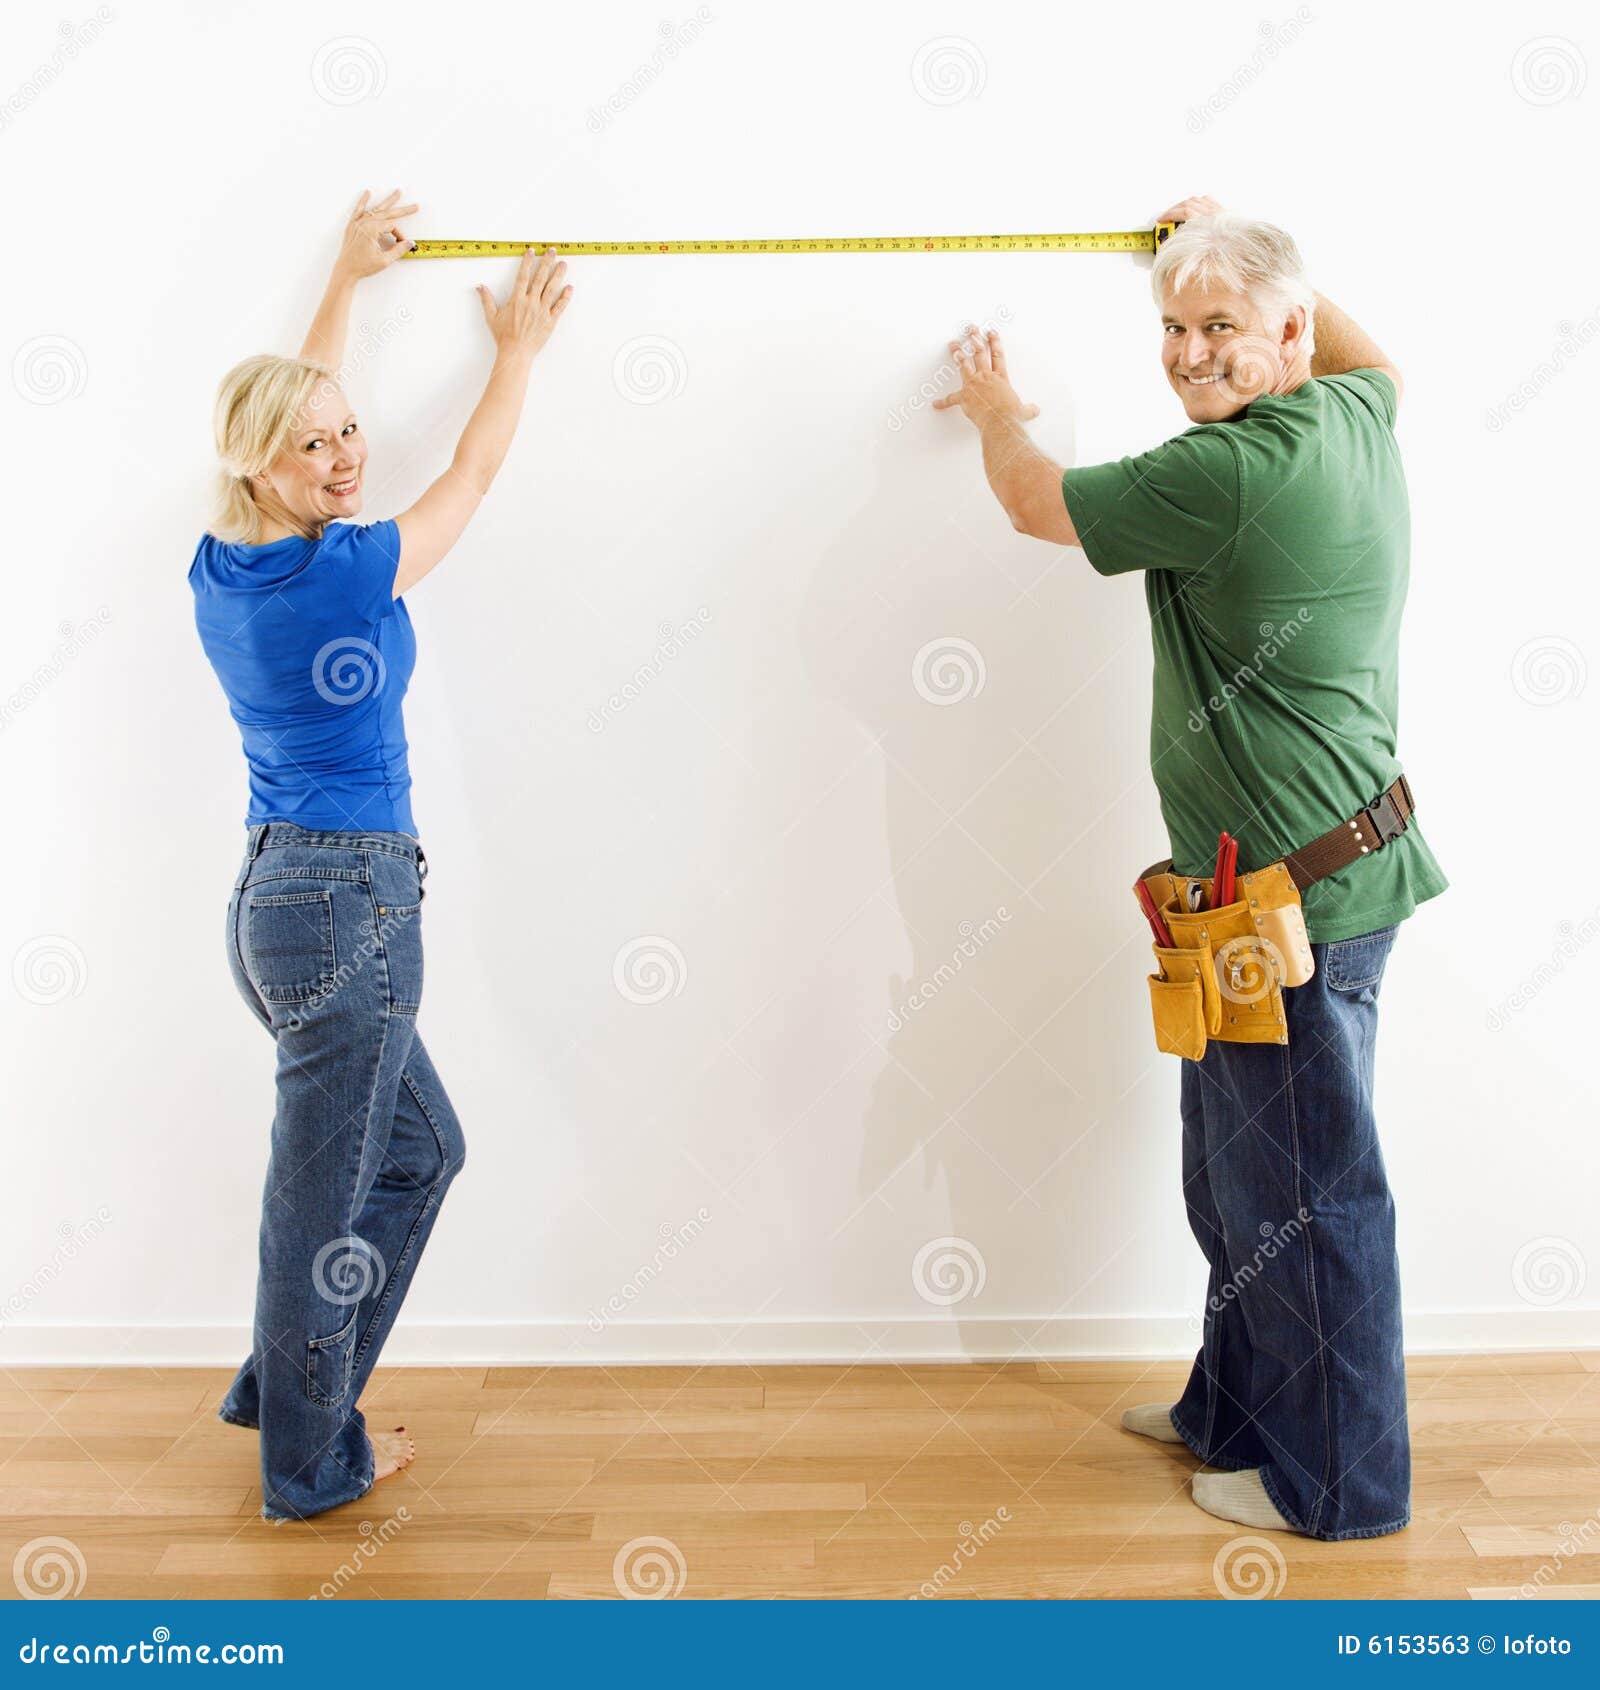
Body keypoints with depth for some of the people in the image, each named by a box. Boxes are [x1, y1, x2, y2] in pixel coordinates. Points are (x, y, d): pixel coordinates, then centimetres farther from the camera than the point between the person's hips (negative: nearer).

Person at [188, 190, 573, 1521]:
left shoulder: (225, 567, 6)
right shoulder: (353, 570, -15)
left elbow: (302, 405, 23)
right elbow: (475, 471, 4)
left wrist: (348, 278, 34)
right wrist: (522, 348, 20)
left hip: (278, 896, 9)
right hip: (350, 904, -9)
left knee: (421, 1149, 22)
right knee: (324, 1198, 5)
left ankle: (286, 1386, 33)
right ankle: (311, 1464, 22)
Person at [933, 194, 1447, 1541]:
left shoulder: (1236, 472, -20)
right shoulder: (1356, 419, 8)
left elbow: (1036, 500, -4)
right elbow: (1379, 364, 36)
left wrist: (996, 410, 19)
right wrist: (1240, 243, 43)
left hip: (1298, 891, -10)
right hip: (1321, 872, 10)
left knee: (1306, 1193, 4)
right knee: (1238, 1178, 21)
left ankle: (1336, 1481, 22)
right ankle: (1236, 1406, 39)